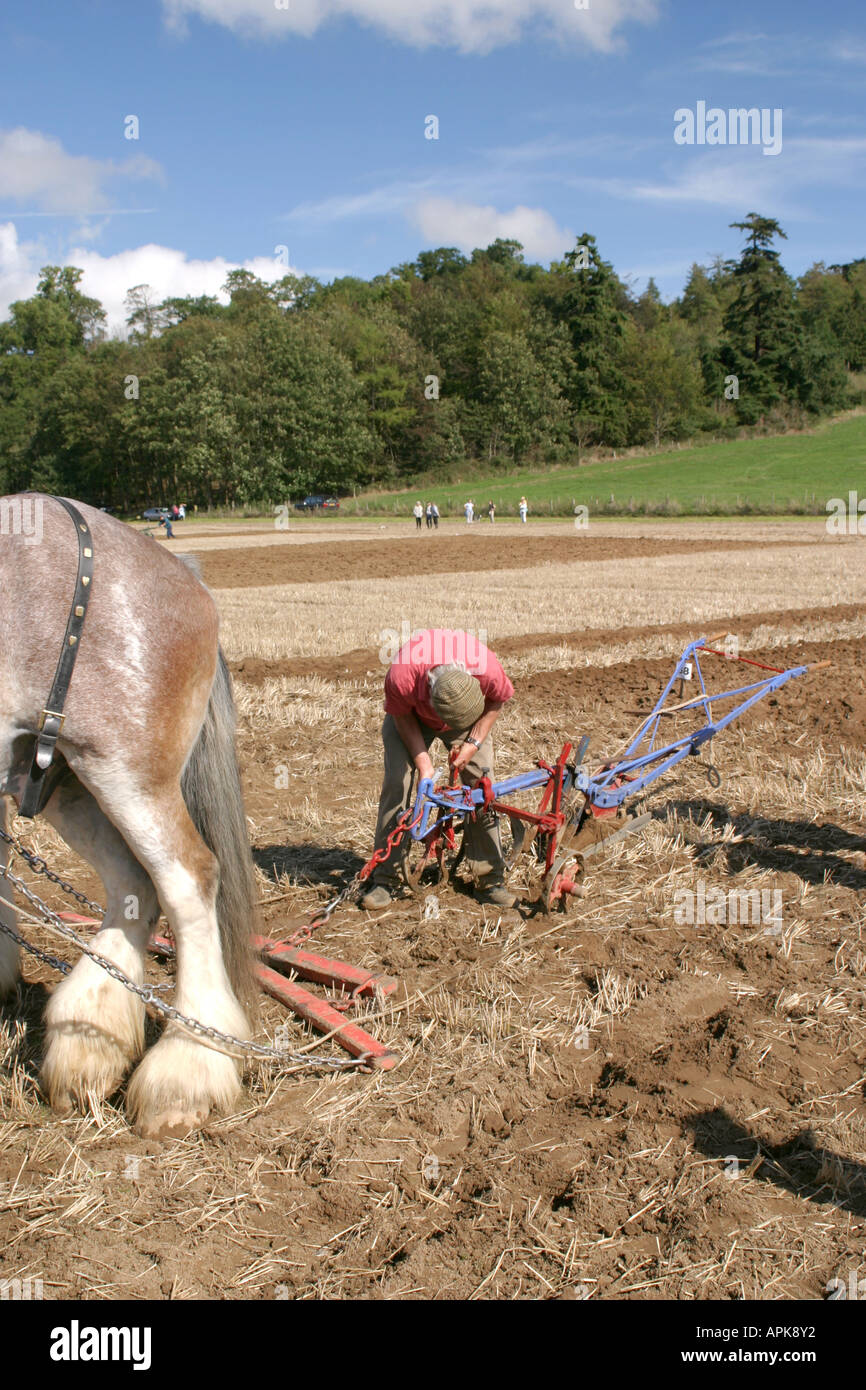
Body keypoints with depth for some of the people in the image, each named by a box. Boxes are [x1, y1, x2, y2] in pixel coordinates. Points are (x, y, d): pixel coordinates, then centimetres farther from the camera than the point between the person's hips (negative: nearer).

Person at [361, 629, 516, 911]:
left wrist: (474, 743, -20)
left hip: (470, 717, 1)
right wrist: (423, 762, -23)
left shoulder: (488, 672, -39)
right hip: (413, 714, -1)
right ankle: (384, 879, -5)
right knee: (396, 782, -14)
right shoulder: (401, 677, -42)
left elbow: (497, 701, -13)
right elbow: (402, 717, -19)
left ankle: (490, 880, 2)